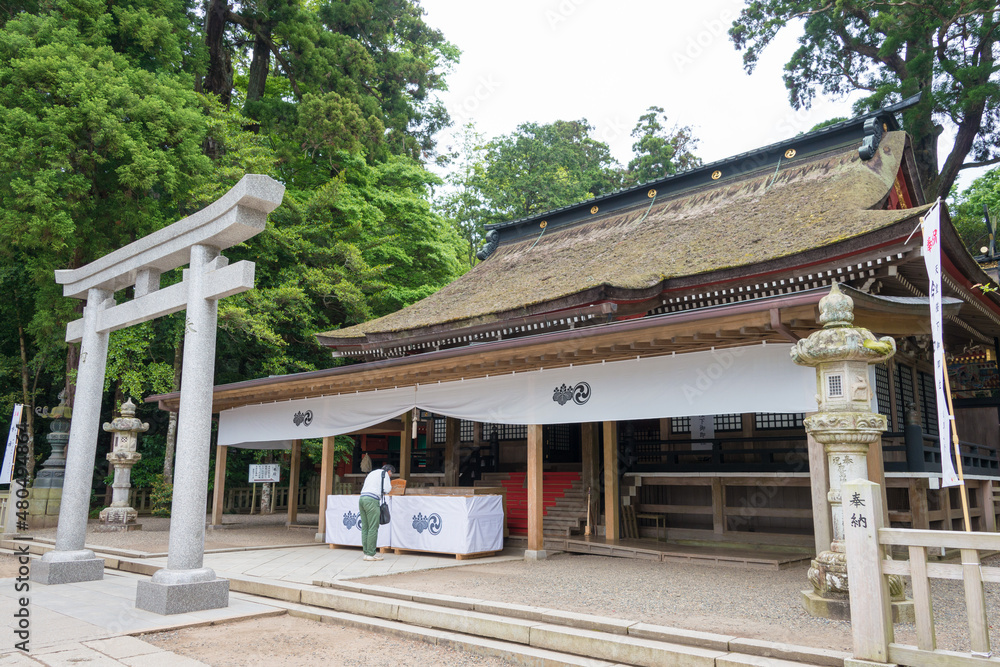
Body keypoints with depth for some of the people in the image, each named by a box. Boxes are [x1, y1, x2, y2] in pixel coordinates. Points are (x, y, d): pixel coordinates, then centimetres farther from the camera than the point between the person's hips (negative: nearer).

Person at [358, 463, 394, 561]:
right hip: (371, 500, -8)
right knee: (373, 528, -6)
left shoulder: (372, 473, 30)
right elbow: (386, 489, -2)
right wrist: (390, 484, 18)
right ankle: (371, 554, -7)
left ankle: (366, 552, 10)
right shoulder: (384, 473, 6)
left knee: (365, 527, 8)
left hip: (362, 498, 8)